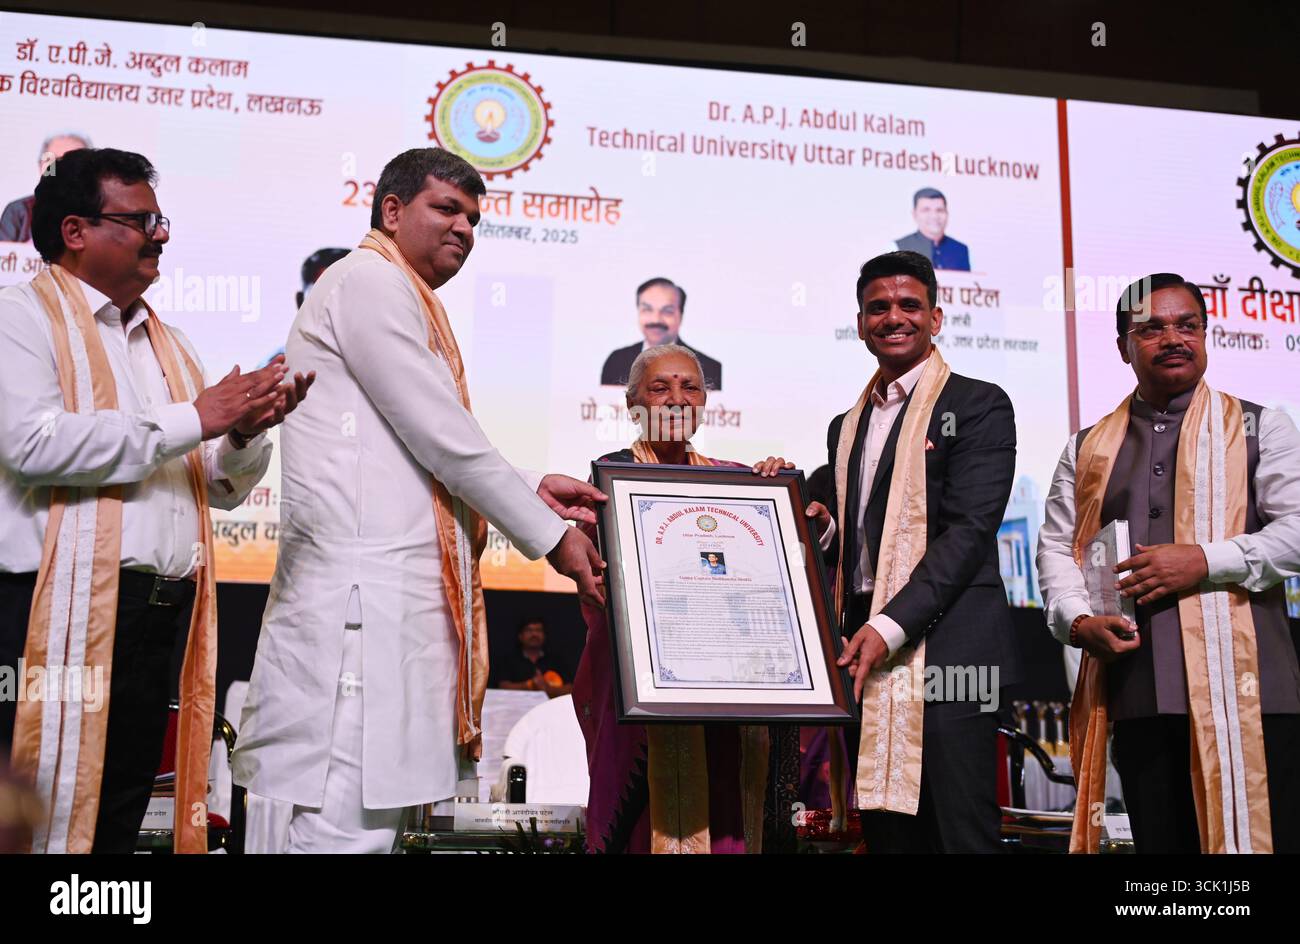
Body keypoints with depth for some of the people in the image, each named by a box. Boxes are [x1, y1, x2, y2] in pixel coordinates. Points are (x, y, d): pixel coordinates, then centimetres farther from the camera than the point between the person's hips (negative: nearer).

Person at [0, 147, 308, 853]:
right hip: (58, 611, -7)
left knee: (119, 821, 9)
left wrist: (247, 431, -2)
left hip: (154, 619, 7)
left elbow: (224, 487, 21)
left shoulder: (169, 343, 22)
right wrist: (191, 420, -13)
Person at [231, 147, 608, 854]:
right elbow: (444, 440, -11)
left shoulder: (401, 296, 26)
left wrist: (529, 490, 14)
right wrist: (550, 536, -4)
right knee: (350, 822, -11)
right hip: (366, 588, -11)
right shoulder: (370, 279, -5)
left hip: (397, 593, 11)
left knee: (380, 811, 11)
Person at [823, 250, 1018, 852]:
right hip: (866, 657, 6)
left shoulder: (979, 406, -1)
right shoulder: (847, 426, 21)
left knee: (958, 833, -6)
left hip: (945, 652, -6)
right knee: (886, 832, 8)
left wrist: (891, 627, -19)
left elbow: (970, 530, -11)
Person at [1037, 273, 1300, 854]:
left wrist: (1206, 561, -14)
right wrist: (1078, 620, -4)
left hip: (1243, 691, -3)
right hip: (1135, 693, 3)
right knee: (1159, 841, 7)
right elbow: (1055, 546, 14)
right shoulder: (1087, 449, 16)